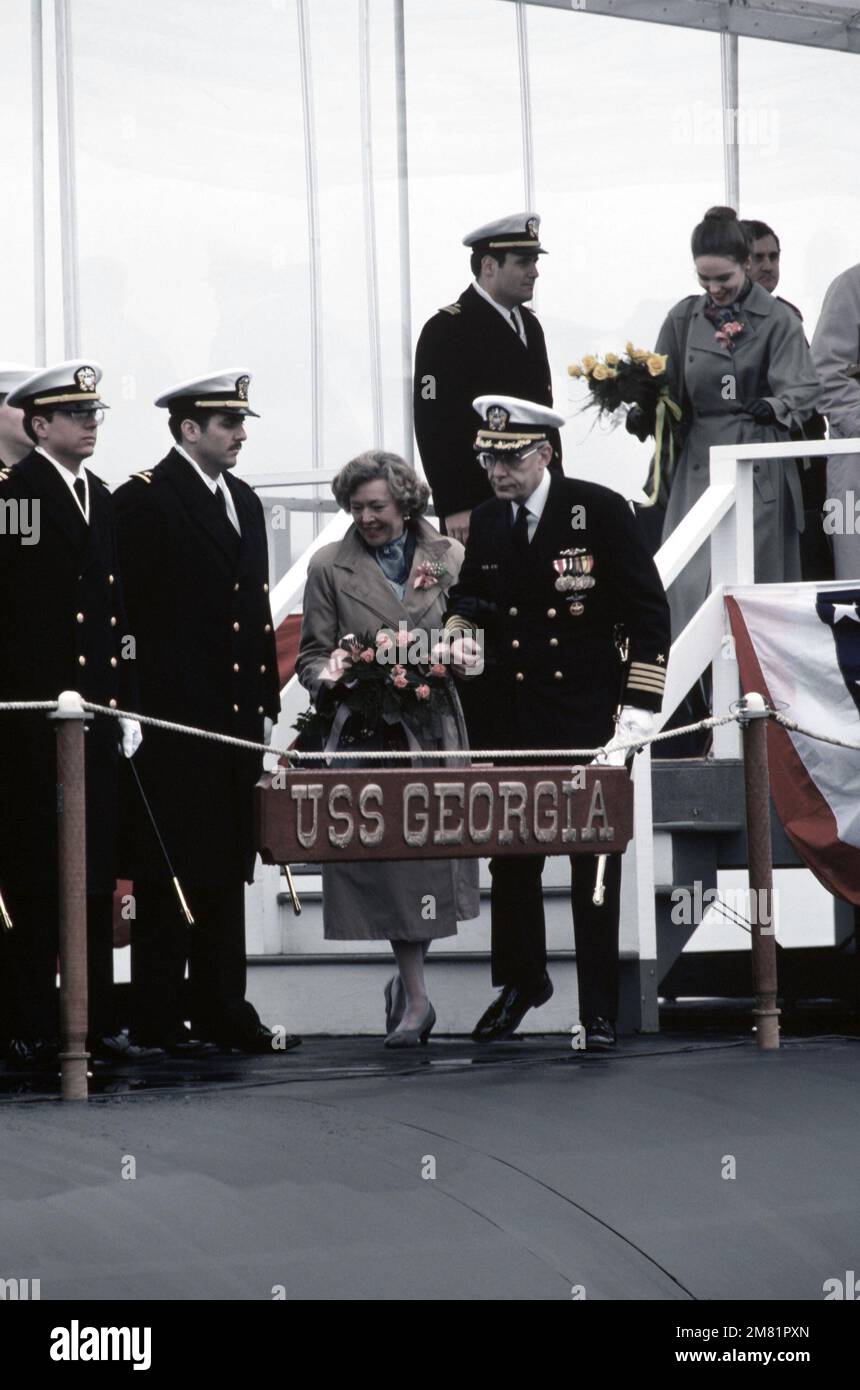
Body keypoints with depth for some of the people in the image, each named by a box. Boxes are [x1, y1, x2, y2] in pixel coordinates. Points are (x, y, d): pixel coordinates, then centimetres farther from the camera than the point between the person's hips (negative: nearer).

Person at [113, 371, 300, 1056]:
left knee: (225, 871, 10)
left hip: (235, 713, 8)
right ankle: (159, 1017, 2)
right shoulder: (144, 499, -8)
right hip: (172, 721, -8)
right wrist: (134, 707, -15)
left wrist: (266, 693, 14)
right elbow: (131, 606, -12)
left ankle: (223, 1011, 14)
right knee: (167, 871, -3)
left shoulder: (243, 501, 16)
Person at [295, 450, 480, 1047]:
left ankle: (408, 981, 17)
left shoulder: (448, 556, 9)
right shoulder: (330, 567, 5)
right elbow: (312, 655, 8)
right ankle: (416, 994, 3)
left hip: (433, 728, 1)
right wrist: (330, 676, -14)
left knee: (429, 856, -1)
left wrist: (463, 656, -6)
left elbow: (474, 634, 16)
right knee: (386, 858, -4)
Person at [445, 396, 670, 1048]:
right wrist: (457, 629, -2)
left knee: (595, 864, -2)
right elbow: (470, 598, 23)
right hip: (510, 716, 5)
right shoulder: (487, 522, 7)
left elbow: (648, 614, -6)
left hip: (587, 718, -4)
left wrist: (639, 709, -12)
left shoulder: (602, 511, -8)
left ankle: (600, 1011, 4)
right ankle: (522, 980, 28)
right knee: (510, 857, 9)